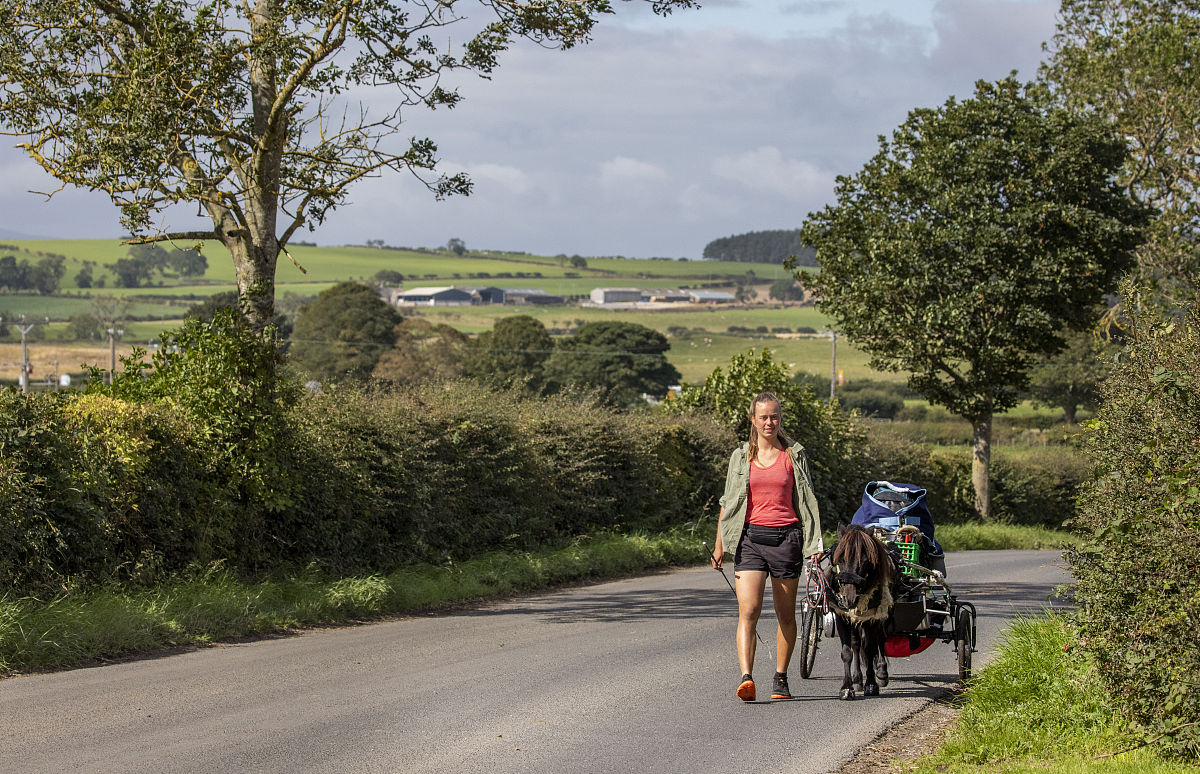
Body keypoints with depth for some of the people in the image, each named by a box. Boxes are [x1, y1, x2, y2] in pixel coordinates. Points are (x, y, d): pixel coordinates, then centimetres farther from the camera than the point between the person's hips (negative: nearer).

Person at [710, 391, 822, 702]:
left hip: (786, 537, 0)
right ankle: (746, 678, -24)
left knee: (785, 615, 7)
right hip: (750, 537, 0)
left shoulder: (794, 455, 7)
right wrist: (720, 545, 11)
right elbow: (728, 502, 14)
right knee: (748, 610, -14)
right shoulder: (741, 456, 10)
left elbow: (807, 500, 8)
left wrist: (815, 543, 1)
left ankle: (781, 677, 19)